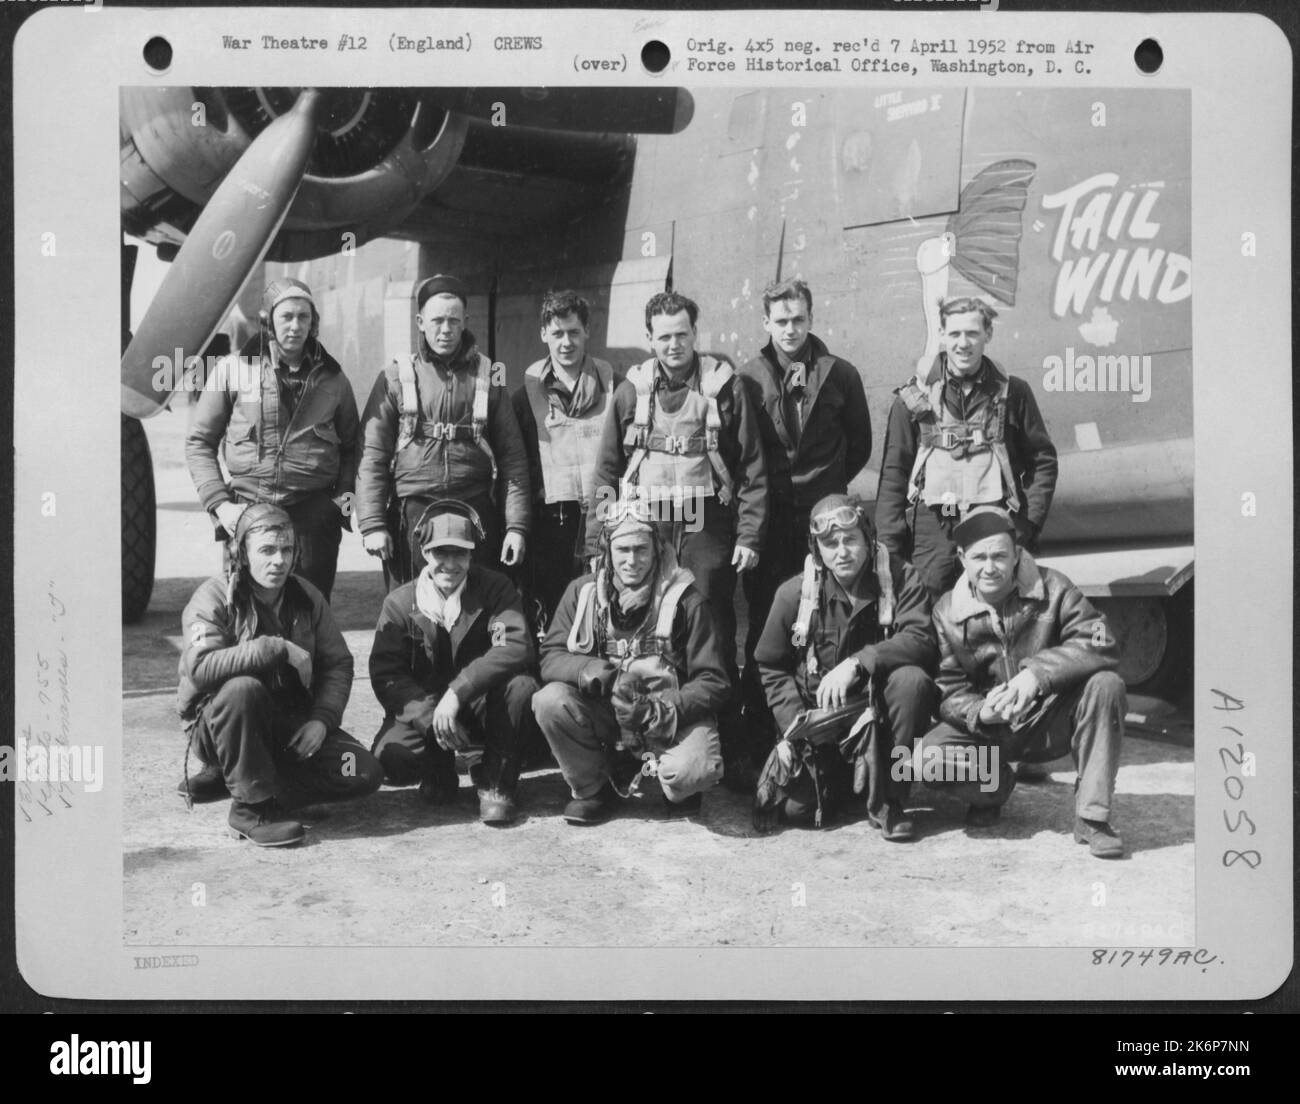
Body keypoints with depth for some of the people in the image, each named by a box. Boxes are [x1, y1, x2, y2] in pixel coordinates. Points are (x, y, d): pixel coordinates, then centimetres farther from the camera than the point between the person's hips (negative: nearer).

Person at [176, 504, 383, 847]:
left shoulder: (306, 597, 3)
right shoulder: (214, 598, -12)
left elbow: (338, 663, 5)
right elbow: (200, 668, -29)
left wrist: (322, 718, -12)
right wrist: (276, 648, -30)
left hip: (291, 726, 5)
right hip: (216, 725, -5)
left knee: (365, 773, -14)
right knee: (242, 689, -39)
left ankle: (230, 777, -2)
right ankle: (252, 805, -21)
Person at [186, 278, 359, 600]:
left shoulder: (332, 378, 9)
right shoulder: (233, 370, 3)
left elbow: (350, 445, 19)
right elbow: (199, 442, 7)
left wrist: (345, 492, 2)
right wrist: (218, 502, -4)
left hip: (315, 513, 1)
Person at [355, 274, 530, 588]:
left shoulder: (488, 376, 8)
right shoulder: (396, 377, 6)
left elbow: (512, 456, 6)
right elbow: (372, 457, 3)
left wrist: (517, 525, -2)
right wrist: (372, 524, -7)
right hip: (411, 513, -1)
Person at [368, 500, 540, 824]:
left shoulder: (496, 589, -7)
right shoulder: (400, 602, -2)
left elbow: (516, 648, -23)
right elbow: (385, 675, -9)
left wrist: (456, 692, -33)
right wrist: (431, 717, -25)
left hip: (482, 706, -1)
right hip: (422, 708, 1)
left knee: (520, 685, -32)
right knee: (391, 757, -28)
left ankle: (496, 783, -11)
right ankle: (438, 771, 10)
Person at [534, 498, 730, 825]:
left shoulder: (684, 599, -8)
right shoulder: (582, 592, 0)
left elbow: (713, 682, -9)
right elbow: (550, 657, -3)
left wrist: (661, 712, -26)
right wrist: (589, 671, -25)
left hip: (672, 716, -3)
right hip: (604, 714, 3)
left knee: (694, 771, -33)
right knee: (549, 701, -24)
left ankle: (678, 786, 9)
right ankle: (592, 788, 2)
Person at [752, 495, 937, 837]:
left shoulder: (898, 578, -8)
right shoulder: (794, 593, -5)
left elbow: (922, 640, -22)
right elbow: (771, 666, 5)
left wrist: (857, 663, -34)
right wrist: (794, 723, -9)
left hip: (880, 706, -1)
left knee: (912, 679, -33)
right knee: (795, 807, -16)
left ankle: (887, 801, -16)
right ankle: (847, 769, 22)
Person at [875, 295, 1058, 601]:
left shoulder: (1012, 392, 8)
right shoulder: (914, 396, 7)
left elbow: (1043, 461, 11)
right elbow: (894, 472, 7)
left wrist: (1029, 524, 0)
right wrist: (890, 542, -1)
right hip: (933, 530, 0)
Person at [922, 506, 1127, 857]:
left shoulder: (1051, 588, -9)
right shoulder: (947, 612, -6)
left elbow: (1102, 644, -20)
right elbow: (949, 692, -6)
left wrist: (1038, 671, -33)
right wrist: (980, 712, -29)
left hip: (1051, 721, 0)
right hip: (988, 731, 1)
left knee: (1106, 685, -29)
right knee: (930, 756, -27)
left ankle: (1092, 815, -19)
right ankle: (993, 789, 9)